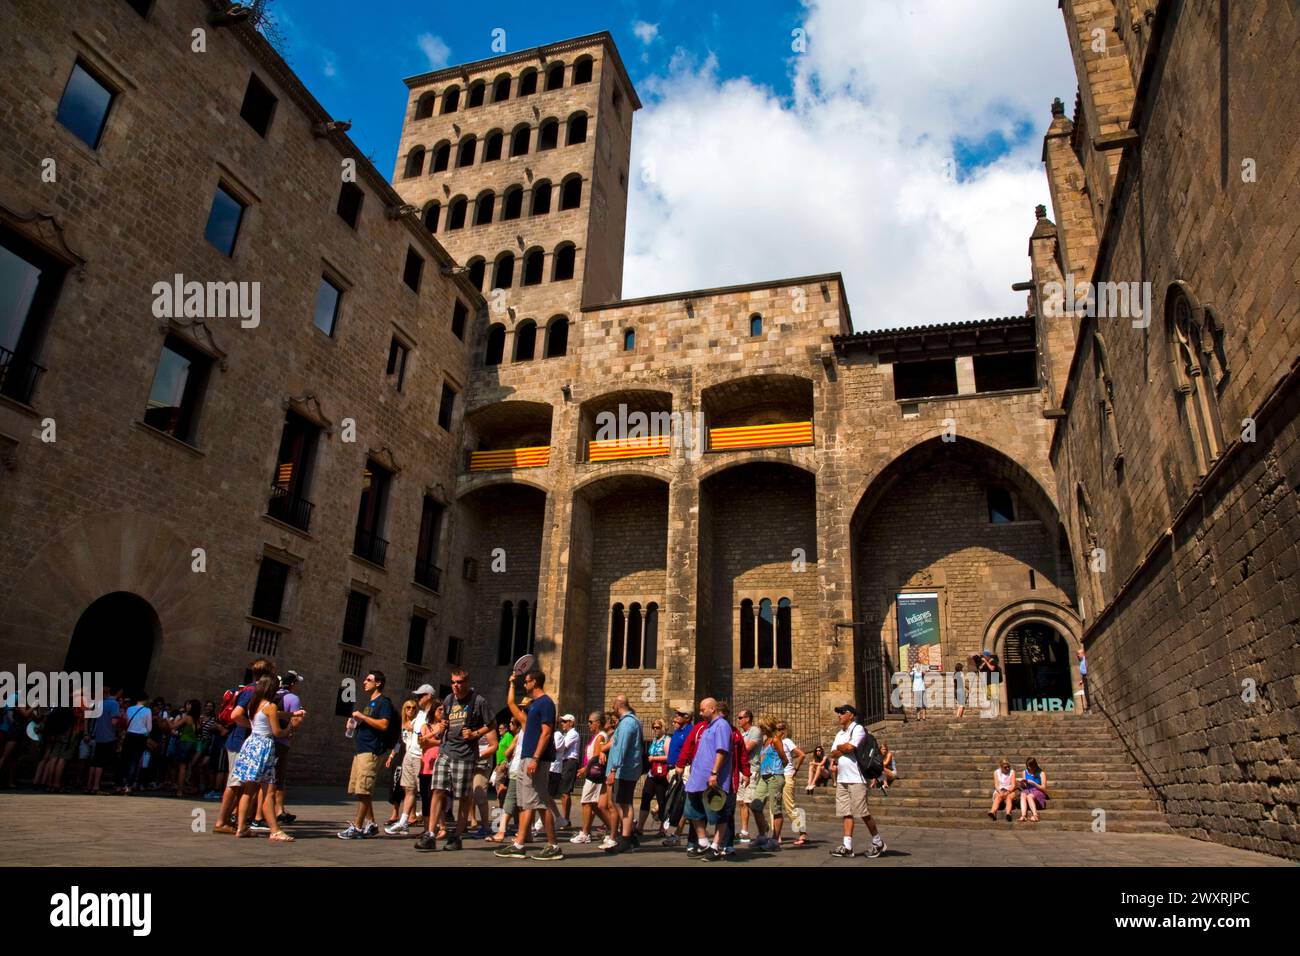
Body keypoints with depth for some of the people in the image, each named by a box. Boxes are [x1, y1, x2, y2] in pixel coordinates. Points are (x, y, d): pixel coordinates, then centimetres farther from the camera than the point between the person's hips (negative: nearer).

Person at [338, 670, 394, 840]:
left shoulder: (383, 702, -7)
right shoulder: (368, 702, 22)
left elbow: (383, 725, -20)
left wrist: (362, 716, -16)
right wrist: (355, 723, 12)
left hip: (372, 751, -10)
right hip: (361, 750, 10)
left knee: (363, 790, -9)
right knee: (358, 790, 10)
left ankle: (357, 827, -5)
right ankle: (370, 824, 17)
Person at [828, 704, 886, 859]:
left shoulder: (858, 729, -6)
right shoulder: (840, 734, 20)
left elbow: (850, 747, -20)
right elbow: (833, 753, 11)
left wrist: (839, 747, 0)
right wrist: (844, 749, -7)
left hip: (856, 778, -8)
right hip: (842, 779, 8)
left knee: (863, 812, -3)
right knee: (847, 812, 4)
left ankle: (878, 842, 13)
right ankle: (847, 846, 4)